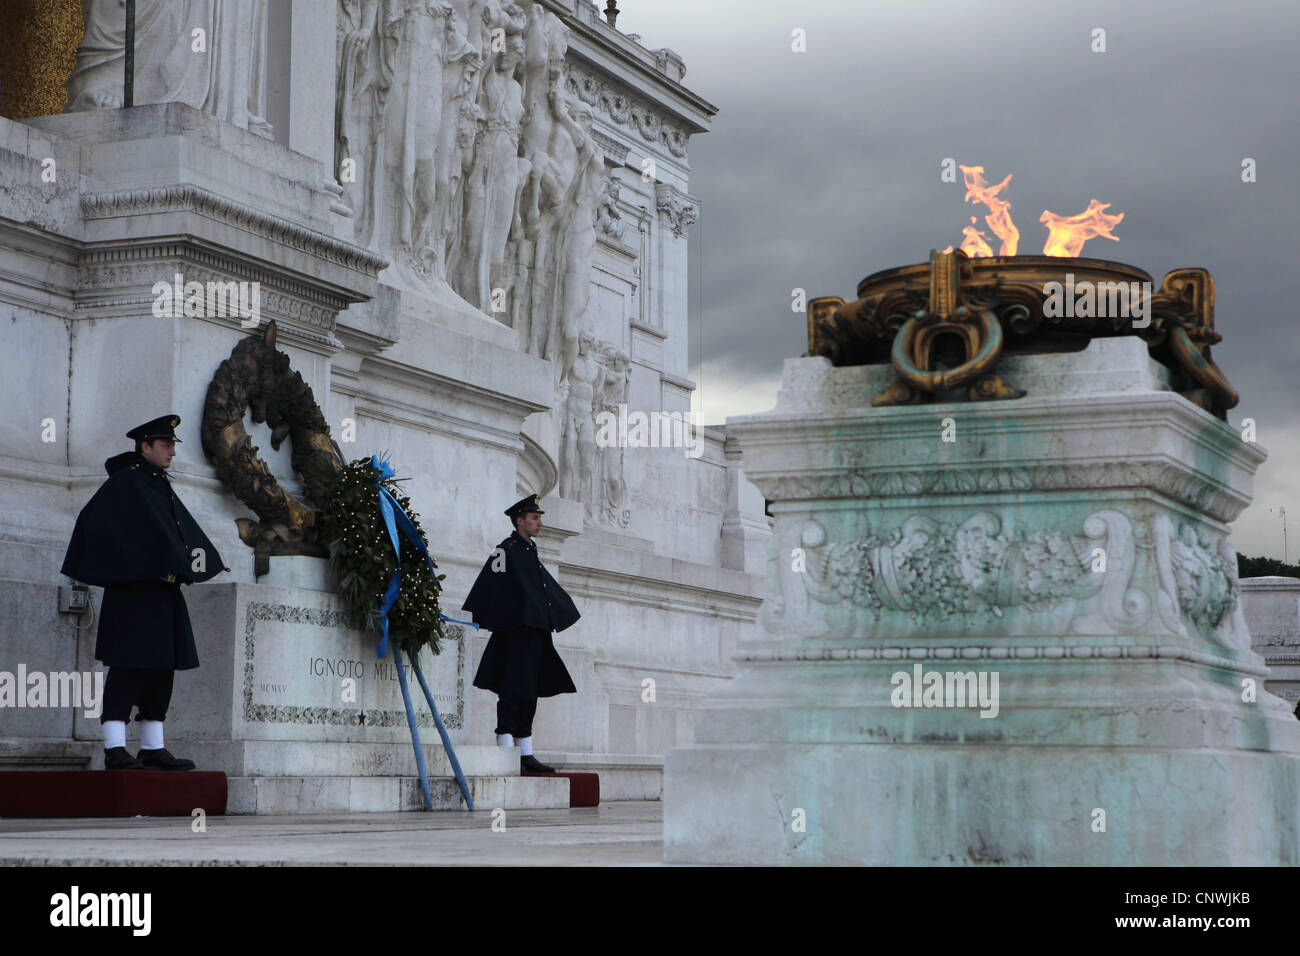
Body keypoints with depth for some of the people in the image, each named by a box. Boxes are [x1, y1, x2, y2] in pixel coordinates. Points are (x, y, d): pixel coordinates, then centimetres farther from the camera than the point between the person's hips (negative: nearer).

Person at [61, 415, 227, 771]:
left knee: (161, 669, 9)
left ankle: (153, 749, 14)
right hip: (134, 592, -9)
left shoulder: (161, 487, 19)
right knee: (129, 667, -11)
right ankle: (115, 750, -11)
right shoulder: (125, 483, -7)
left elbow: (184, 530, 30)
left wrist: (210, 564, 24)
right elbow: (93, 520, -17)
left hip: (164, 593, 9)